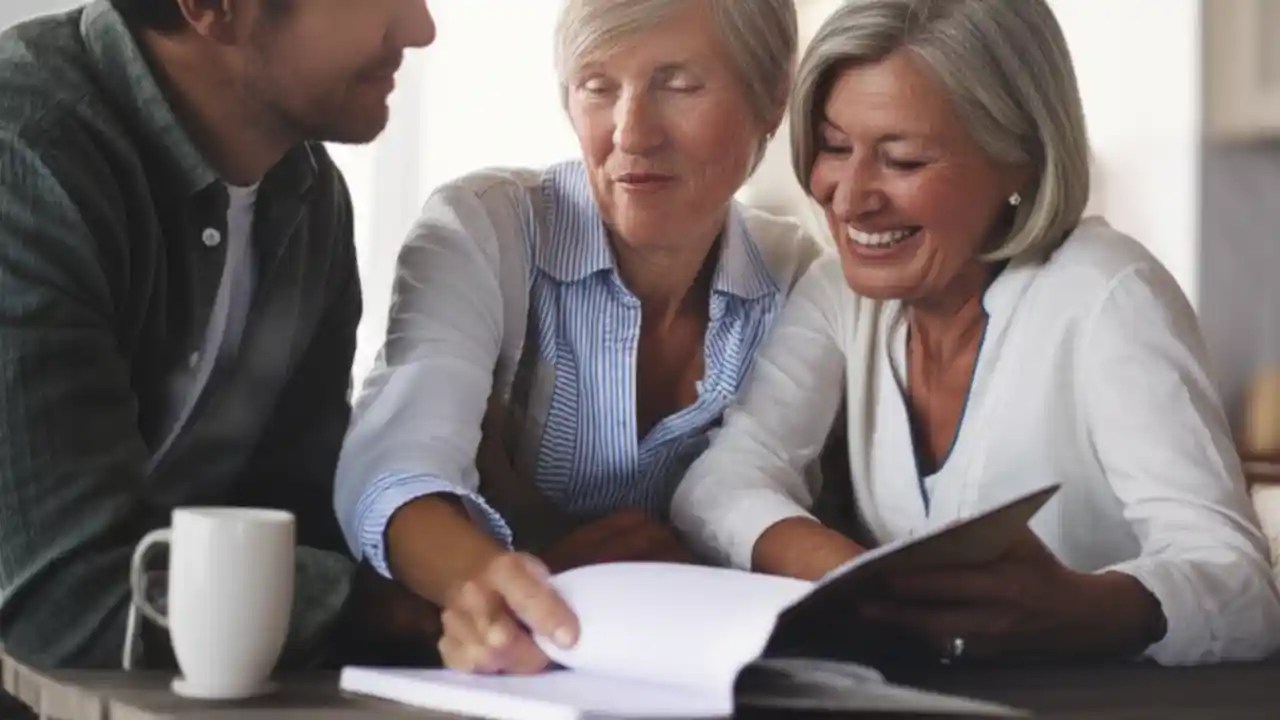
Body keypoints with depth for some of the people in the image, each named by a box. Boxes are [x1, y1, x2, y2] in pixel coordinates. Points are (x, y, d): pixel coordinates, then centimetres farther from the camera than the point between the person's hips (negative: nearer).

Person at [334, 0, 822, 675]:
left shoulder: (800, 279, -2)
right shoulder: (480, 230, -14)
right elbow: (393, 469, -30)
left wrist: (694, 559, -23)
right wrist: (480, 577, -52)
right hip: (482, 680, -2)